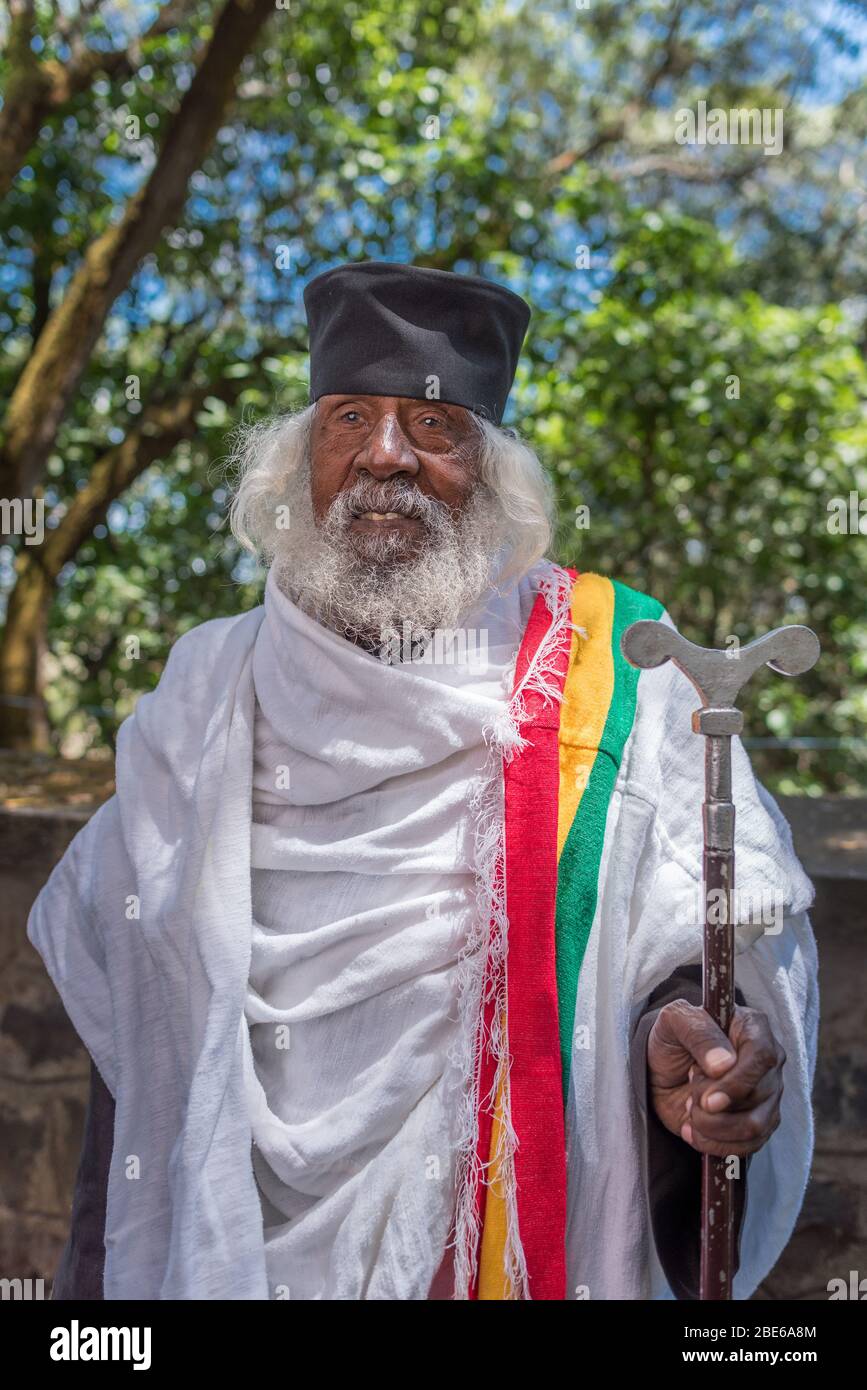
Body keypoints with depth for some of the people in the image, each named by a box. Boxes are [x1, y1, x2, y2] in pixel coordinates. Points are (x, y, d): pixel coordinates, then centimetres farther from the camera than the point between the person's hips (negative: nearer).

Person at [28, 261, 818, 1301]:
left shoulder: (613, 676, -9)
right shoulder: (203, 695, 1)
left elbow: (718, 921, -14)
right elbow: (121, 1002, 6)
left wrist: (687, 1019, -36)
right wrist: (95, 1269, 6)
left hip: (510, 1252, -2)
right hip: (228, 1253, 3)